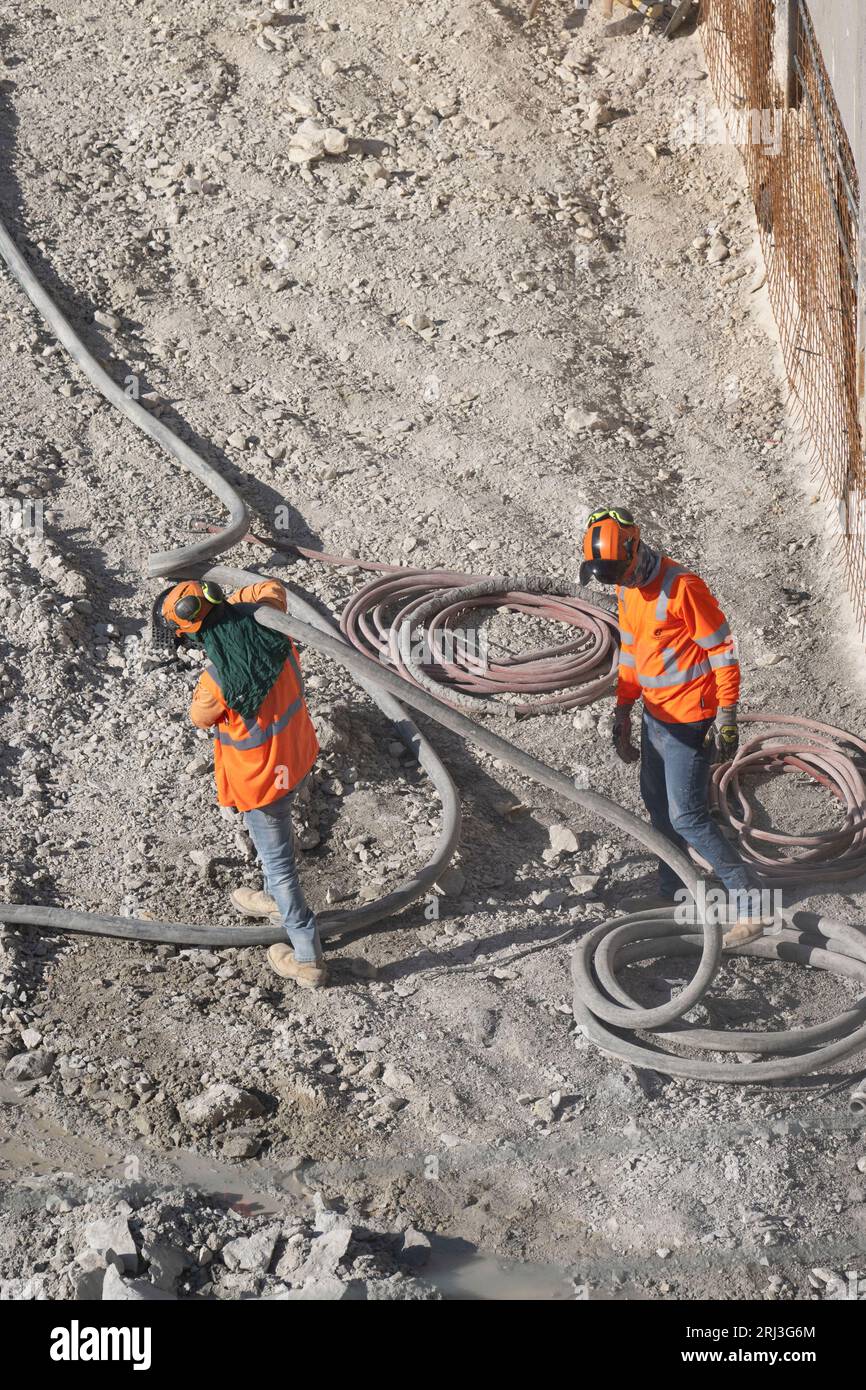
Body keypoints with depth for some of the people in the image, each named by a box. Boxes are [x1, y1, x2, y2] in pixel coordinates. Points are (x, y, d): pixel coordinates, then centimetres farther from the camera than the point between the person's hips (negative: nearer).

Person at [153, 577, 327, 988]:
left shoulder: (216, 681, -34)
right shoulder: (269, 629, -17)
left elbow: (200, 718, -11)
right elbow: (271, 588, 7)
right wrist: (228, 604, 0)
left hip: (262, 779, -7)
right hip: (297, 754, 7)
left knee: (277, 860, 11)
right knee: (276, 840, 32)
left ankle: (307, 961, 25)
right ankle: (275, 899, 58)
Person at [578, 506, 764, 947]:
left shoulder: (682, 586, -23)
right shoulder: (627, 587, 4)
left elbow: (723, 649, -18)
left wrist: (727, 713, -19)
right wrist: (623, 710, 18)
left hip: (689, 721, -9)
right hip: (655, 713, 9)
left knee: (687, 817, -9)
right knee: (657, 804, 19)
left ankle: (746, 903, -1)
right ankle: (672, 892, 34)